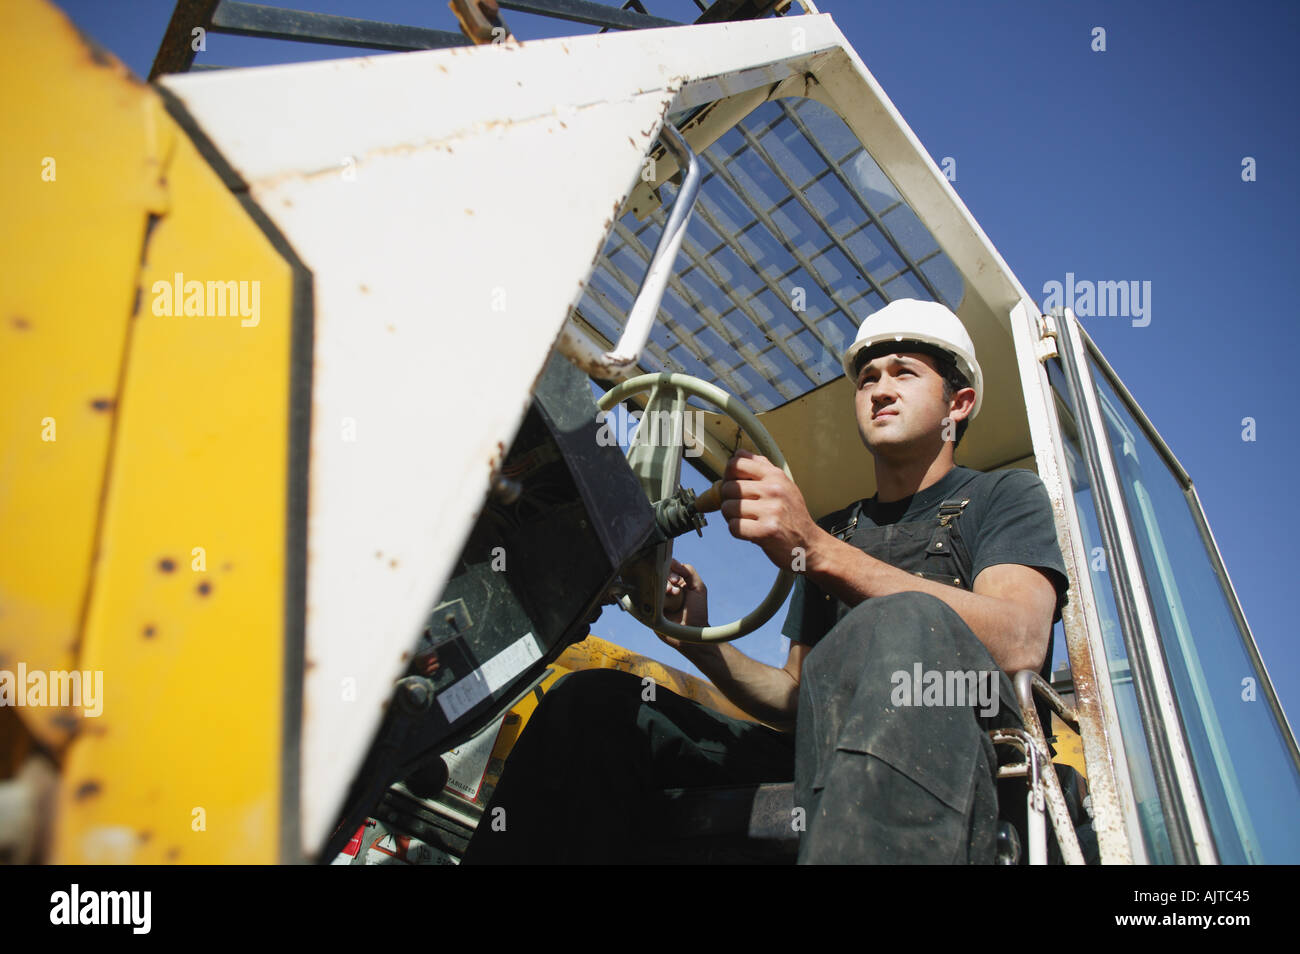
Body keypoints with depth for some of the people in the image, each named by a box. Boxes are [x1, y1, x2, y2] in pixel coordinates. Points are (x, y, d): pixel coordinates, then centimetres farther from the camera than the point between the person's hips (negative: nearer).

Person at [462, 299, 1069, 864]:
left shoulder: (1003, 496, 12)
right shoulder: (834, 528, 27)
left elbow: (1019, 646, -12)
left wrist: (818, 551, -21)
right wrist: (702, 644, 0)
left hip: (960, 763, -4)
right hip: (823, 757, 5)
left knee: (905, 626, -38)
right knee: (594, 701, -11)